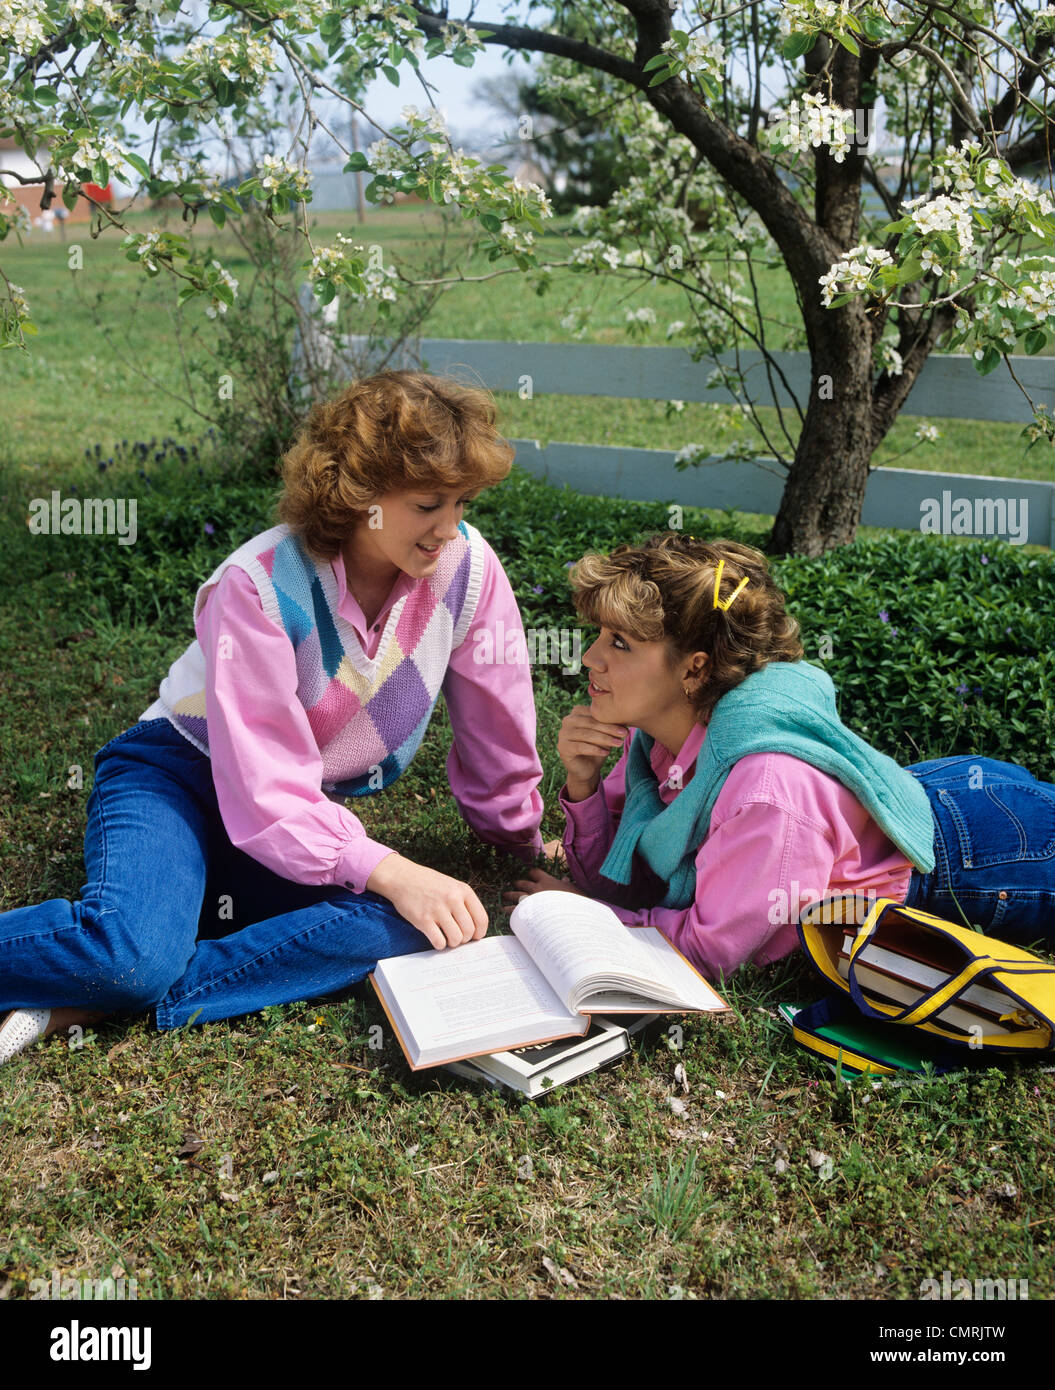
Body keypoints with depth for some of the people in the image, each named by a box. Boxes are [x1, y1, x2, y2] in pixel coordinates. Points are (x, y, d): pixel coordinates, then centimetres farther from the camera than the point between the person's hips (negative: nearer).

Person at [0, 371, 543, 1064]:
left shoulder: (468, 566, -13)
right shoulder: (261, 585, -24)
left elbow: (496, 721, 3)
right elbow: (268, 789, -26)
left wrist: (523, 835, 16)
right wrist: (387, 870, -38)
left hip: (317, 805, 5)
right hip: (178, 775, -4)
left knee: (403, 925, -30)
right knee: (132, 950, -36)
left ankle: (86, 1003, -25)